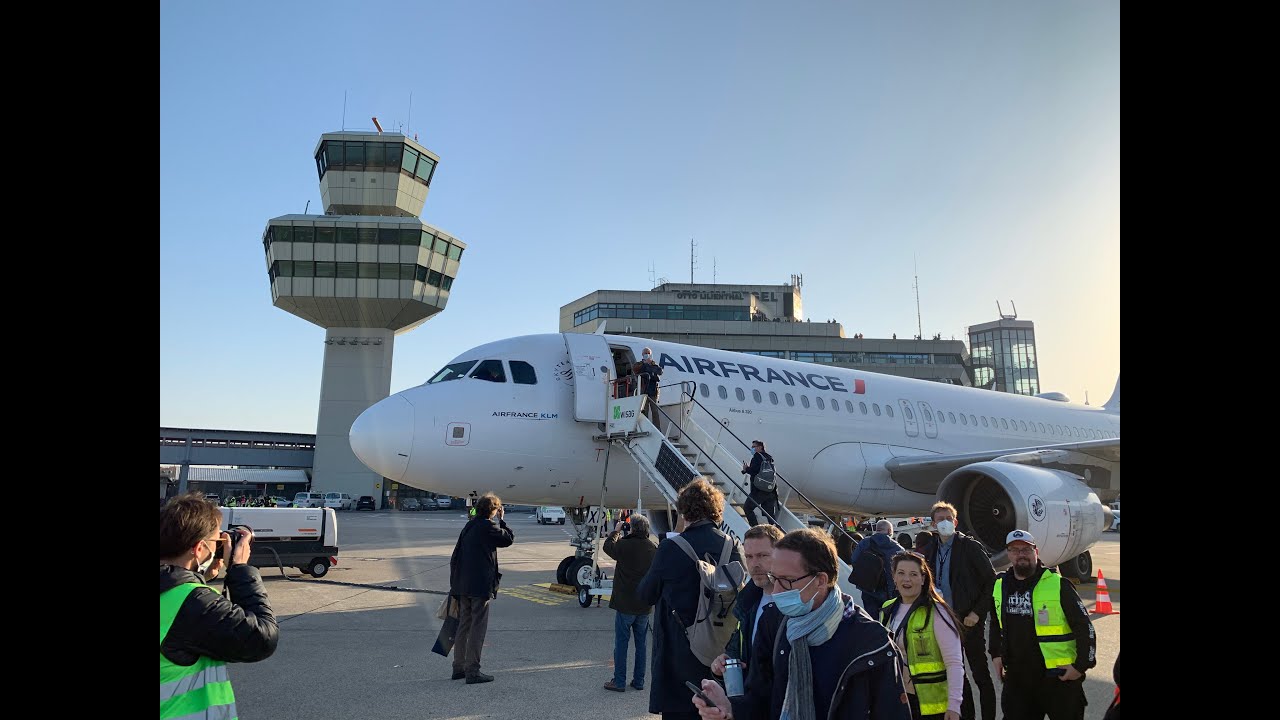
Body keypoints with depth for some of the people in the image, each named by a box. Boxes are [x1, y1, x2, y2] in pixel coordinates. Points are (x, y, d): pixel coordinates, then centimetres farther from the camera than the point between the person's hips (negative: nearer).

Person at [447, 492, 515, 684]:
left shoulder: (468, 526, 13)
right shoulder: (488, 526, -13)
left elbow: (455, 556, 16)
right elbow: (509, 539, -4)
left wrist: (455, 583, 21)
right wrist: (502, 520, 5)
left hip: (462, 585, 8)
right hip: (480, 586, -8)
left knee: (464, 625, 16)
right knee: (477, 628, -2)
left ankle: (459, 667, 24)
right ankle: (472, 671, 1)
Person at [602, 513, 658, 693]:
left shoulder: (624, 545, -18)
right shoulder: (653, 548, -2)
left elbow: (608, 546, 2)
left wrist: (616, 531, 16)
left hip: (625, 604, -5)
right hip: (645, 605, 5)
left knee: (621, 643, 5)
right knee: (641, 643, 14)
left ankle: (619, 681, 10)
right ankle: (639, 680, 21)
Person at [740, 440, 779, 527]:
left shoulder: (757, 456, -5)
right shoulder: (769, 457, 17)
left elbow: (754, 471, -18)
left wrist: (746, 469, 1)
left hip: (759, 491, -7)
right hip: (772, 491, 7)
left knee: (747, 507, 8)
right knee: (771, 514, 9)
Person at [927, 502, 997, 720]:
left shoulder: (970, 546, -8)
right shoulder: (932, 551, 8)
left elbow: (992, 581, -9)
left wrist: (978, 612, -14)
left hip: (969, 620, -5)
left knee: (980, 675, 2)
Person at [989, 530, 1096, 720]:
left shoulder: (1058, 585, -12)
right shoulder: (1000, 585, 5)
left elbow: (1084, 626, -9)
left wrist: (1081, 665, -11)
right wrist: (996, 654, 15)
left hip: (1058, 678, -5)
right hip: (1015, 678, 5)